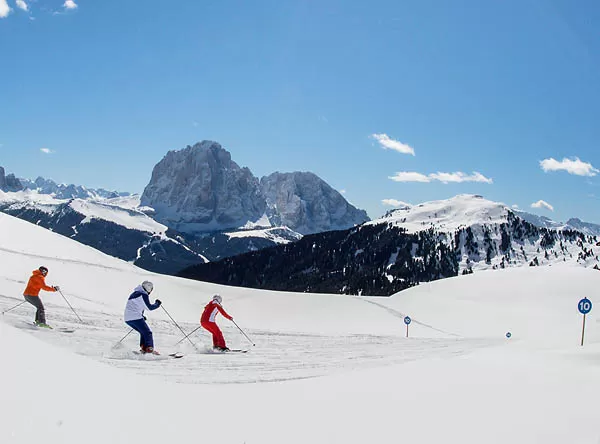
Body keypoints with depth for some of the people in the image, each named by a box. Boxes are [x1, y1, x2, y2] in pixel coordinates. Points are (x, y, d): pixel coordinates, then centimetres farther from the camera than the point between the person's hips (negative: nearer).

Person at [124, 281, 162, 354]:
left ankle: (143, 348, 6)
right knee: (147, 333, -3)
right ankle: (149, 348, -19)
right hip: (136, 318, -9)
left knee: (143, 332, 20)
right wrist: (157, 304, 10)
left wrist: (141, 316, 27)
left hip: (127, 319, 9)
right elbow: (149, 307, -6)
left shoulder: (134, 293, 24)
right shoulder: (143, 294, -4)